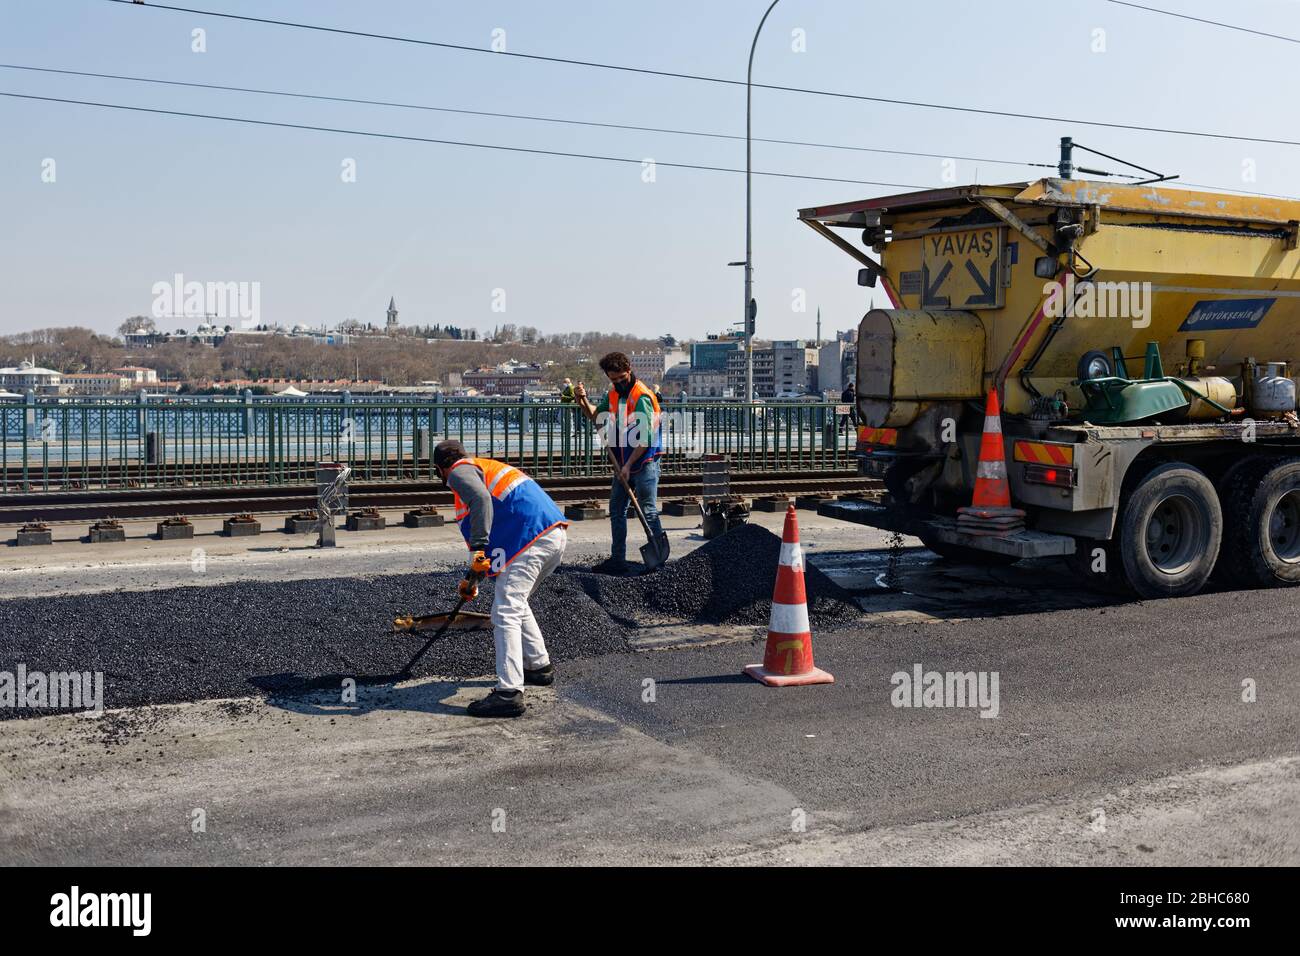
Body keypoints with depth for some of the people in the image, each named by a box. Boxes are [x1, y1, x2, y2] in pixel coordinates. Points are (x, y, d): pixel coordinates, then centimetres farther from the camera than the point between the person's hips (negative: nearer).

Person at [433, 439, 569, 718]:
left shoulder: (460, 471, 5)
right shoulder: (486, 467, 34)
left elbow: (481, 499, -19)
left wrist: (478, 549, -23)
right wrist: (473, 579, 46)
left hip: (531, 540, -9)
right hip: (556, 536, 9)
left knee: (505, 614, -9)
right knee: (516, 604, 26)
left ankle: (509, 693, -16)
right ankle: (539, 666, 35)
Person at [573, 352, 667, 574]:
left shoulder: (642, 397, -16)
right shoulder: (613, 394, 10)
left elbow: (645, 438, -19)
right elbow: (596, 416, 21)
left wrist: (629, 464, -19)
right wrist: (583, 400, 3)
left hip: (644, 463, -9)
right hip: (624, 463, 9)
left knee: (648, 511, -8)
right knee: (617, 510, 11)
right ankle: (617, 560, 20)